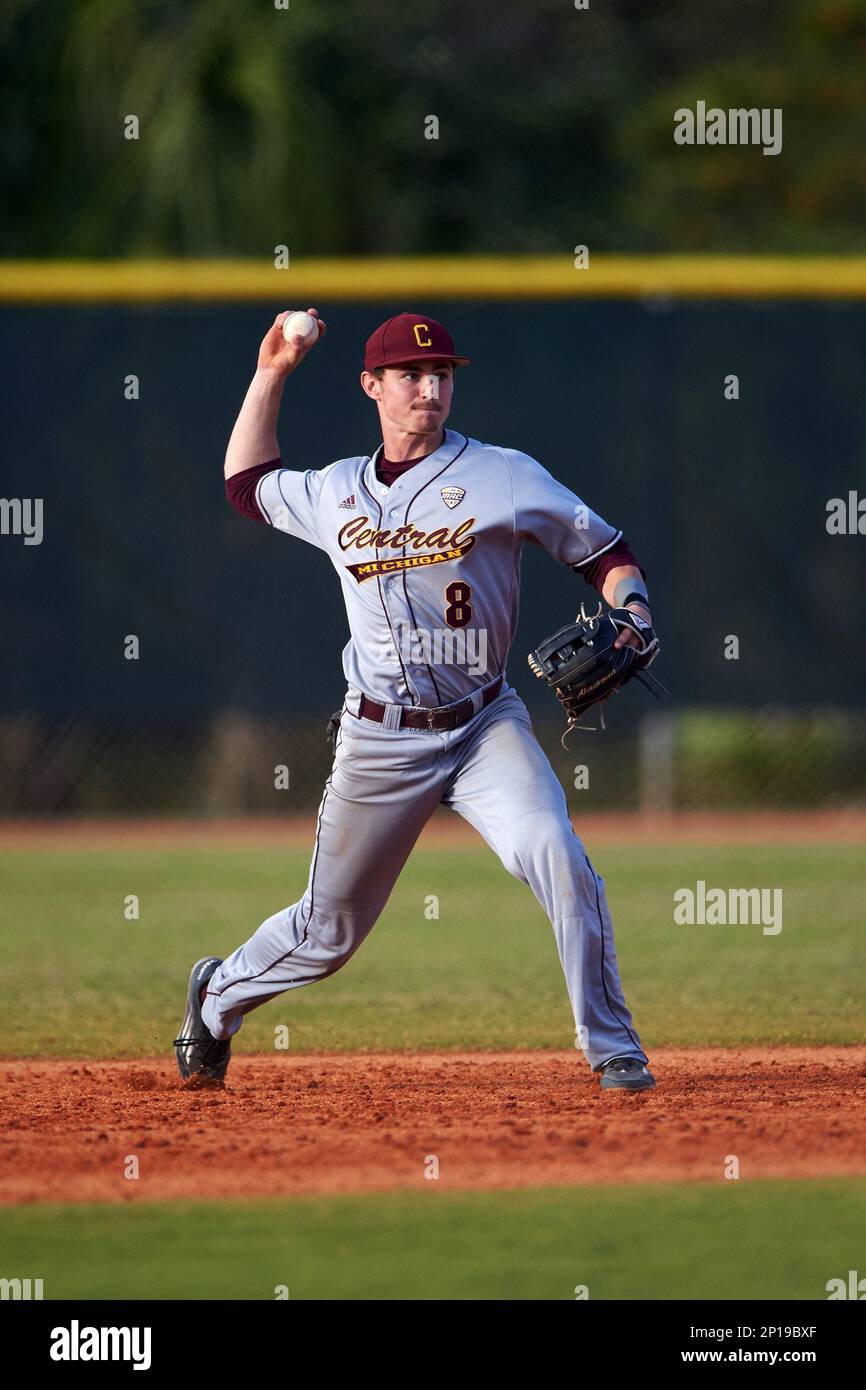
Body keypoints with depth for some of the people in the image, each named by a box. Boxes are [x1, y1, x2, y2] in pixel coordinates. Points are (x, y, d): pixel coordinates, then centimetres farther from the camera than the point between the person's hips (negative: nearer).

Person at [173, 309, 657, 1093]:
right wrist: (272, 375, 21)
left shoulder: (503, 477, -3)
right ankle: (218, 996, 39)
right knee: (327, 933, 10)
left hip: (485, 729, -2)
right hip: (380, 741, 2)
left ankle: (612, 1050, -15)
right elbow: (248, 484, 27)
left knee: (558, 859, -26)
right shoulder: (335, 493, 8)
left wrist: (630, 614, -19)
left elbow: (605, 553, 1)